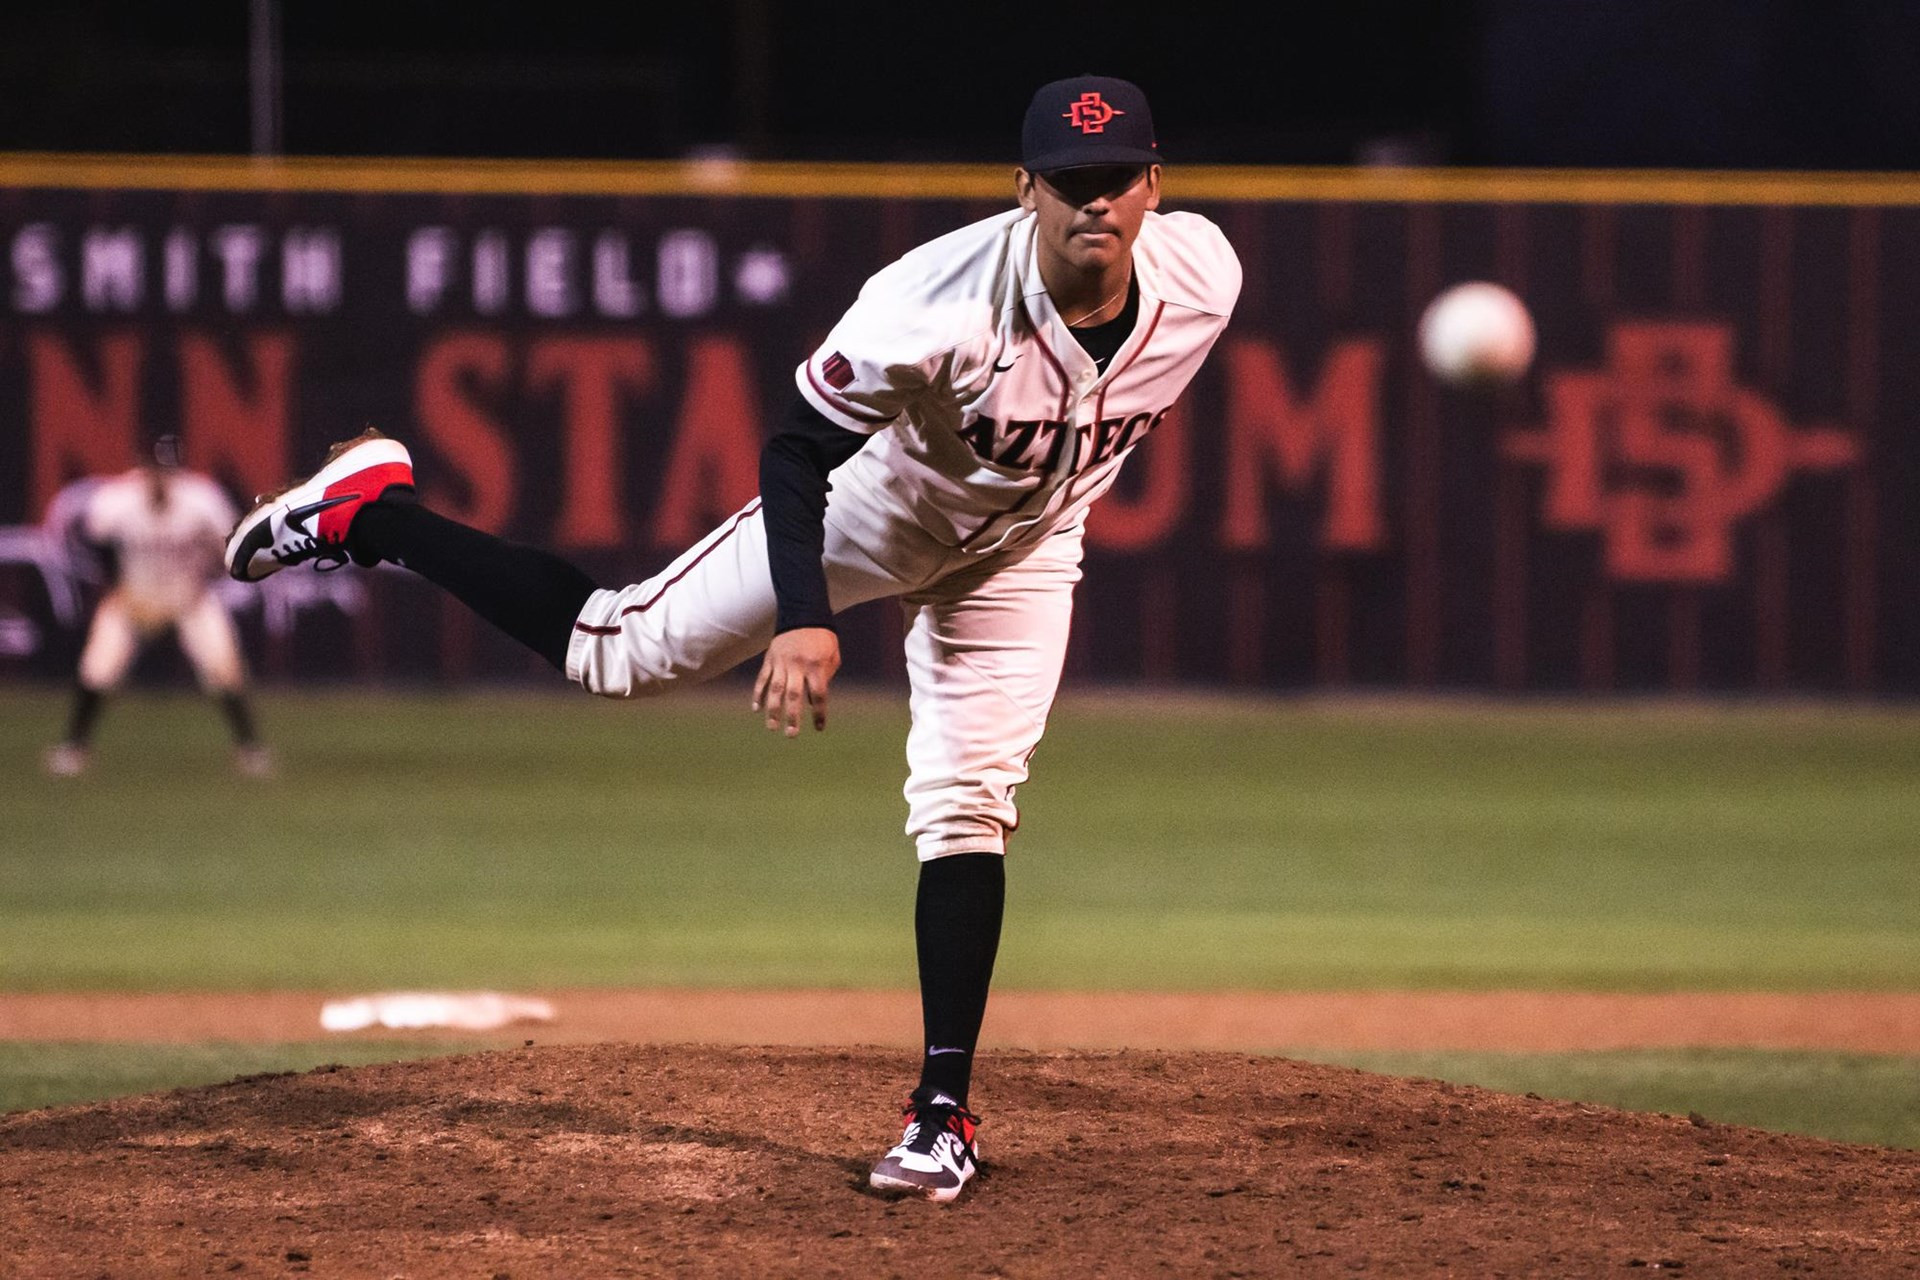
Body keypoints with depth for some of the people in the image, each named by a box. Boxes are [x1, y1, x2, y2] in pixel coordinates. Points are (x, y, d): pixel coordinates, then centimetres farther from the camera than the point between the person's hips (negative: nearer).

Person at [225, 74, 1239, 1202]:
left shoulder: (1204, 276, -26)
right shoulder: (939, 305, -40)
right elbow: (797, 451, -31)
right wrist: (804, 617, -44)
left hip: (1021, 549, 3)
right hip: (872, 502, -3)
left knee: (967, 802, -5)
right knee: (621, 651, 0)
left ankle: (945, 1107, 1)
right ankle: (369, 513, 17)